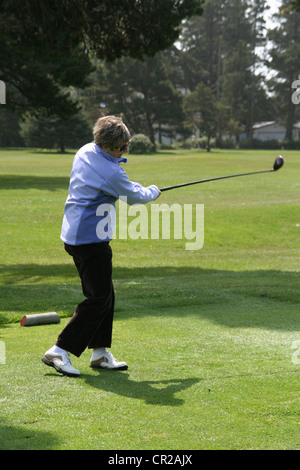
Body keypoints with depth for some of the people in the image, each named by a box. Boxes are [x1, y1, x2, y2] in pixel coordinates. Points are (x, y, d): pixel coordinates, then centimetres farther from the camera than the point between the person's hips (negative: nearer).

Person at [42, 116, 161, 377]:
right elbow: (134, 197, -3)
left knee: (103, 294, 16)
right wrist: (152, 192, 17)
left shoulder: (85, 152, 6)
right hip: (92, 239, -10)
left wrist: (136, 188, 19)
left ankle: (100, 352, 20)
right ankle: (60, 350, -9)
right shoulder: (111, 172, -21)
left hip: (73, 235, 10)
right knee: (99, 298, -6)